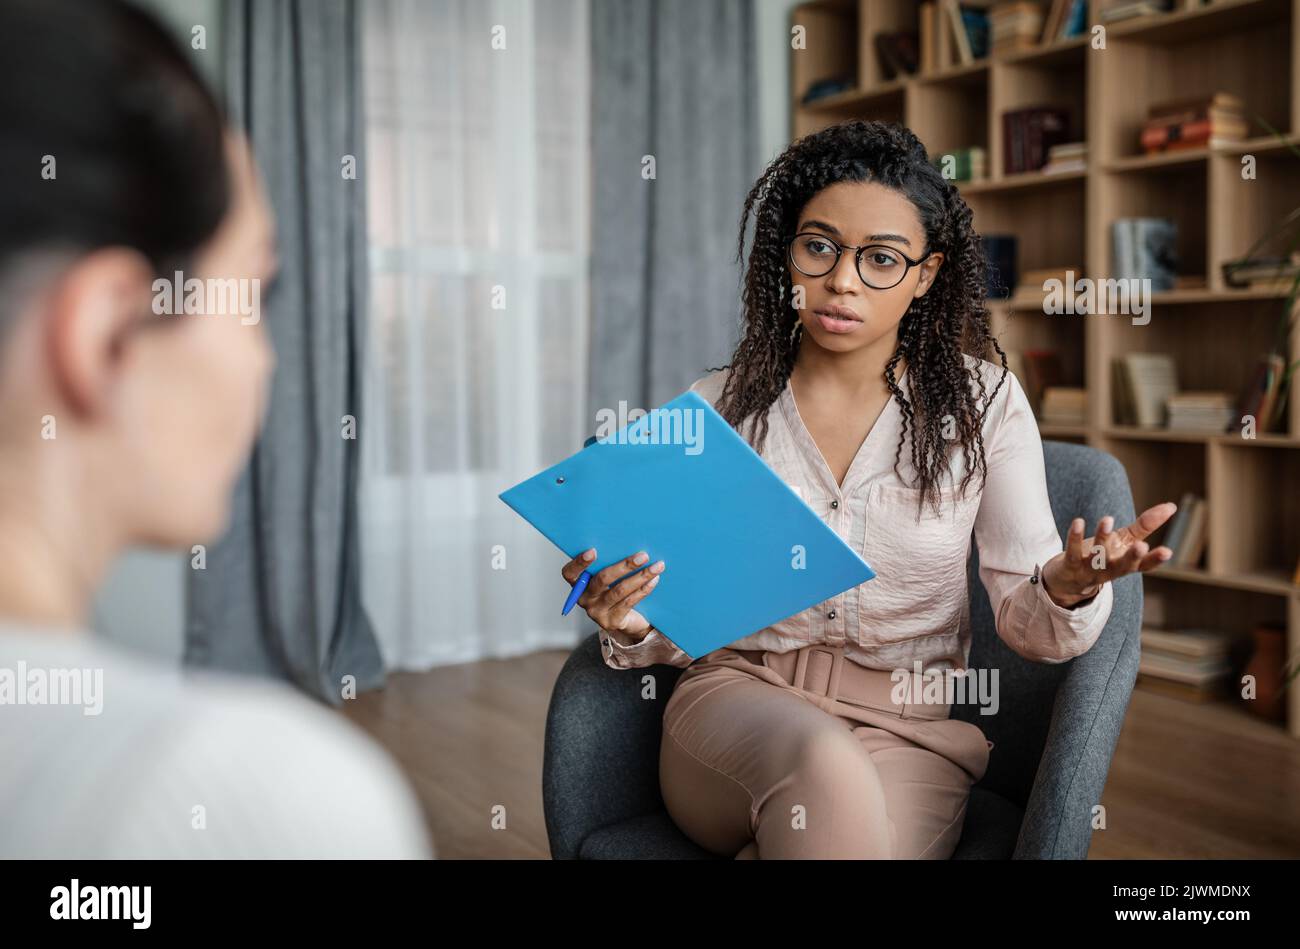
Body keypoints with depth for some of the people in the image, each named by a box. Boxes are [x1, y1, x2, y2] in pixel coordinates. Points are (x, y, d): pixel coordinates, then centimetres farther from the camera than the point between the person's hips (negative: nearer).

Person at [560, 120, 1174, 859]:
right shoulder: (718, 409, 3)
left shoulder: (982, 403, 2)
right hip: (739, 701, 0)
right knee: (824, 768, -35)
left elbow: (1028, 624, -1)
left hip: (908, 728, 1)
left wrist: (1068, 588, -24)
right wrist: (631, 624, -18)